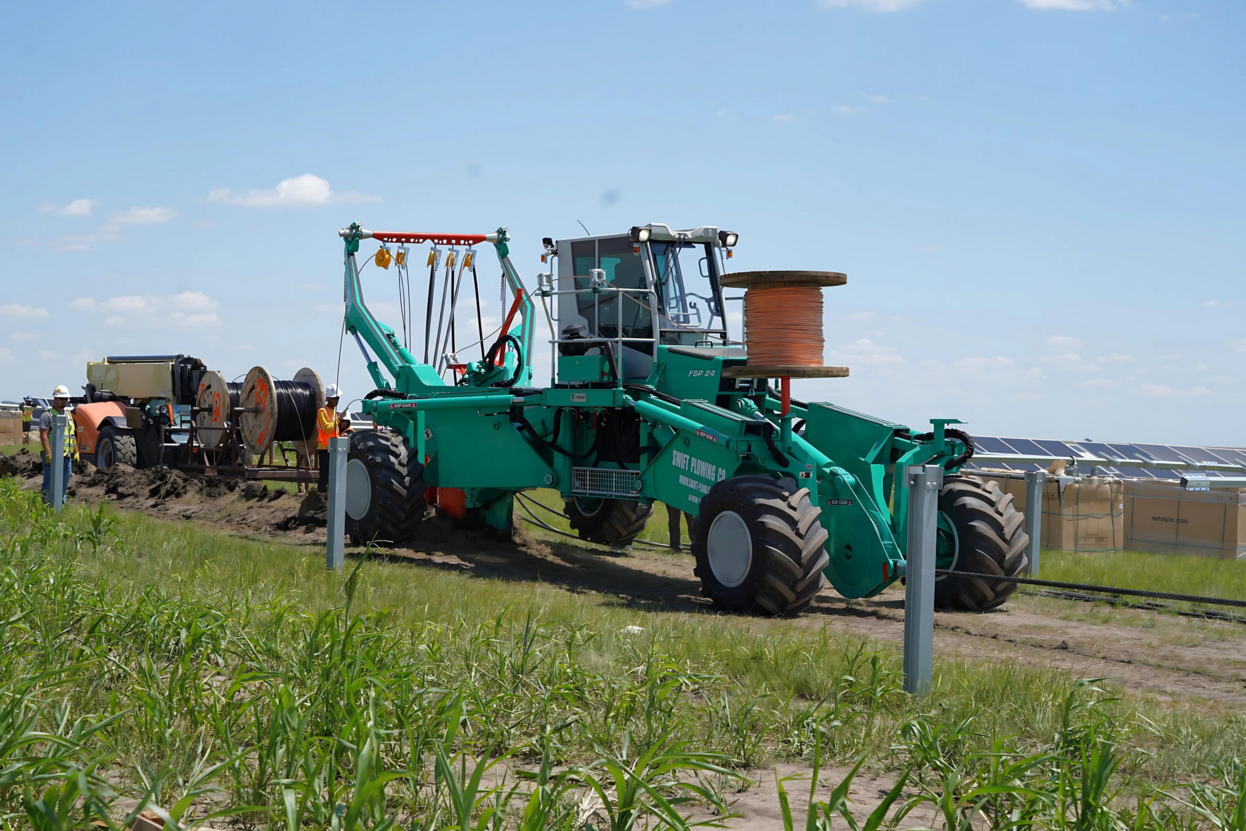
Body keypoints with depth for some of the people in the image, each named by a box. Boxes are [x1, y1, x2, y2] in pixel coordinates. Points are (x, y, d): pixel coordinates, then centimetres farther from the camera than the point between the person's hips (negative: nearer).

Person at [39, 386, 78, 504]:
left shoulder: (68, 416, 19)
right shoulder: (47, 415, -4)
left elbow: (72, 435, 23)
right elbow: (43, 435, -13)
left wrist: (76, 452, 14)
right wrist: (48, 454, -20)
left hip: (67, 456, 7)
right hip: (53, 456, -7)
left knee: (64, 485, 10)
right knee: (49, 486, -7)